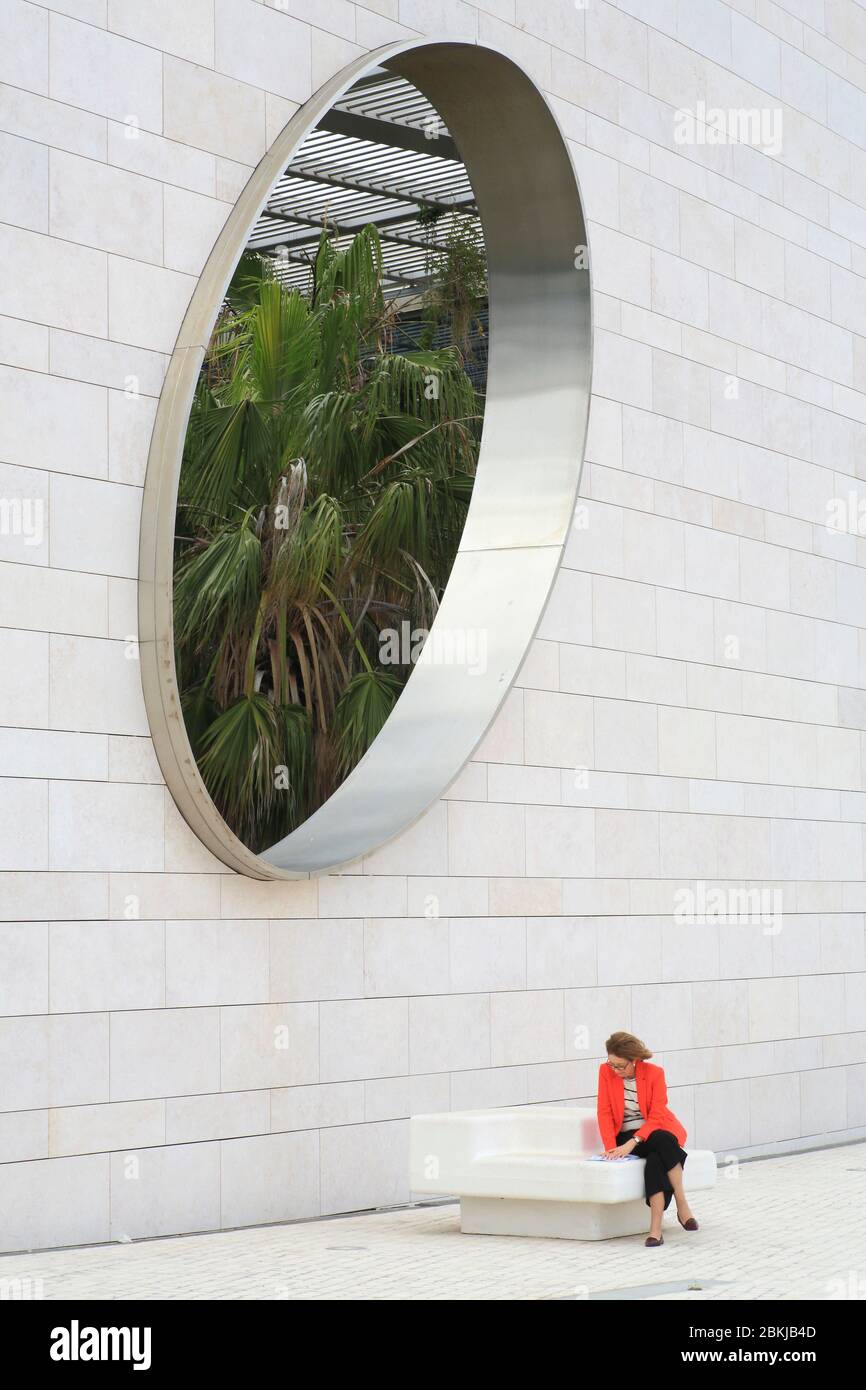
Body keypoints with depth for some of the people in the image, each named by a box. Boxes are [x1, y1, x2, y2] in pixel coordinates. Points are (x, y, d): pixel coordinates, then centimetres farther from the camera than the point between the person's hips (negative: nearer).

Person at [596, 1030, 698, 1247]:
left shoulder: (654, 1073, -11)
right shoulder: (606, 1072, -6)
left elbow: (656, 1117, -15)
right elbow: (605, 1112, -7)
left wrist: (632, 1143, -27)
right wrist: (611, 1146, -20)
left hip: (655, 1131, 0)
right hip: (626, 1136, 0)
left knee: (655, 1159, -36)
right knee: (663, 1142, -33)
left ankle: (655, 1228, -33)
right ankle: (682, 1206, -33)